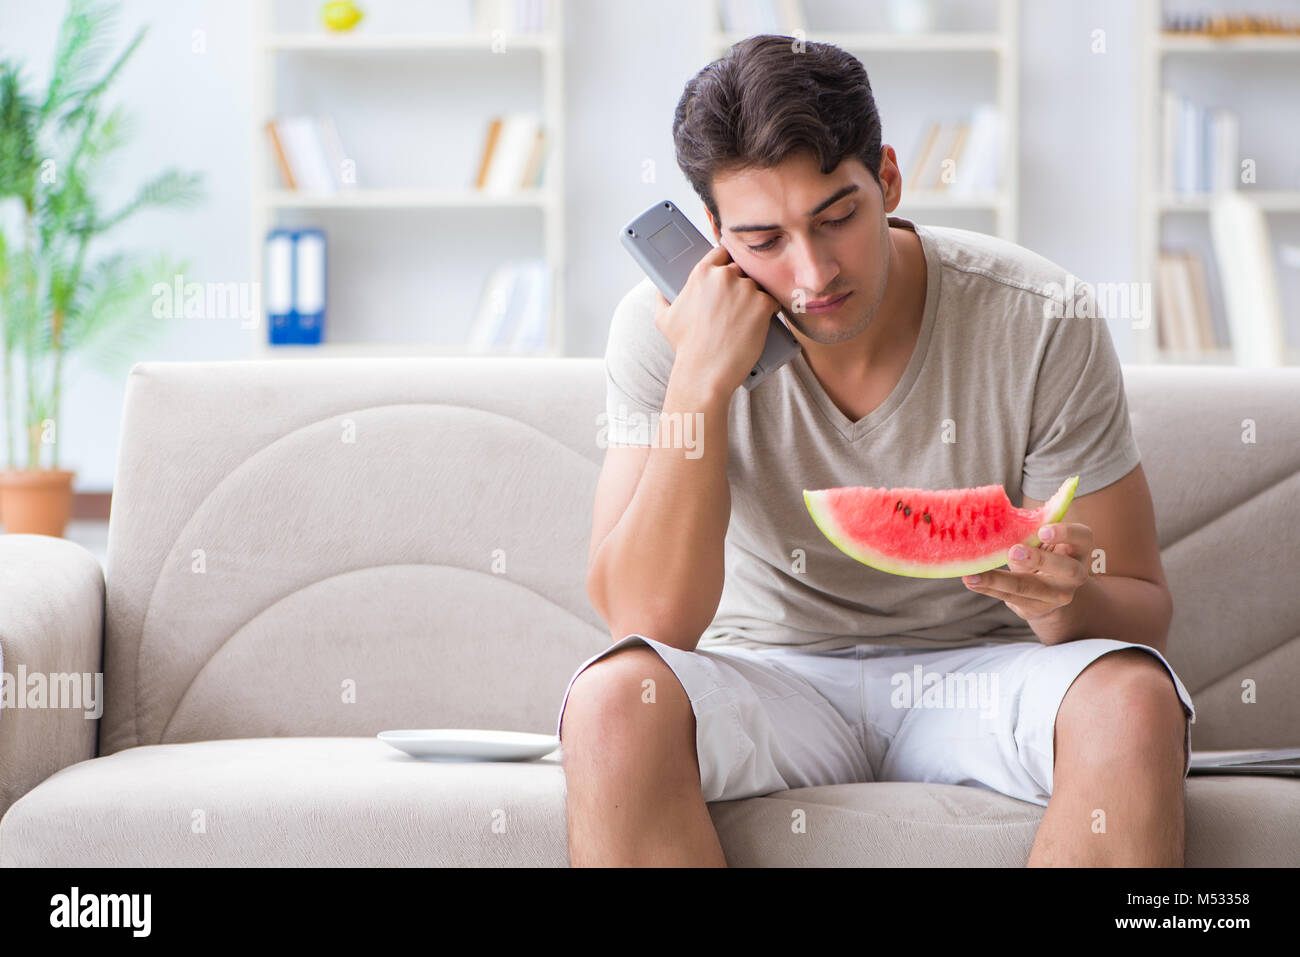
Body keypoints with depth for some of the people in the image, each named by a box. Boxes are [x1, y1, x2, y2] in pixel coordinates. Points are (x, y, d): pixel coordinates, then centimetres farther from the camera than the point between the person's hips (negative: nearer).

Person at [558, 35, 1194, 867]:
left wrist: (1064, 600, -31)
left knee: (1133, 701, -33)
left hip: (980, 672, 0)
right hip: (770, 677, 0)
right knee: (612, 702, -32)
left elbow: (1144, 611, -7)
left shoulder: (1039, 322, -13)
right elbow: (648, 619, -19)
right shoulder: (667, 326, -12)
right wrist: (702, 381, -26)